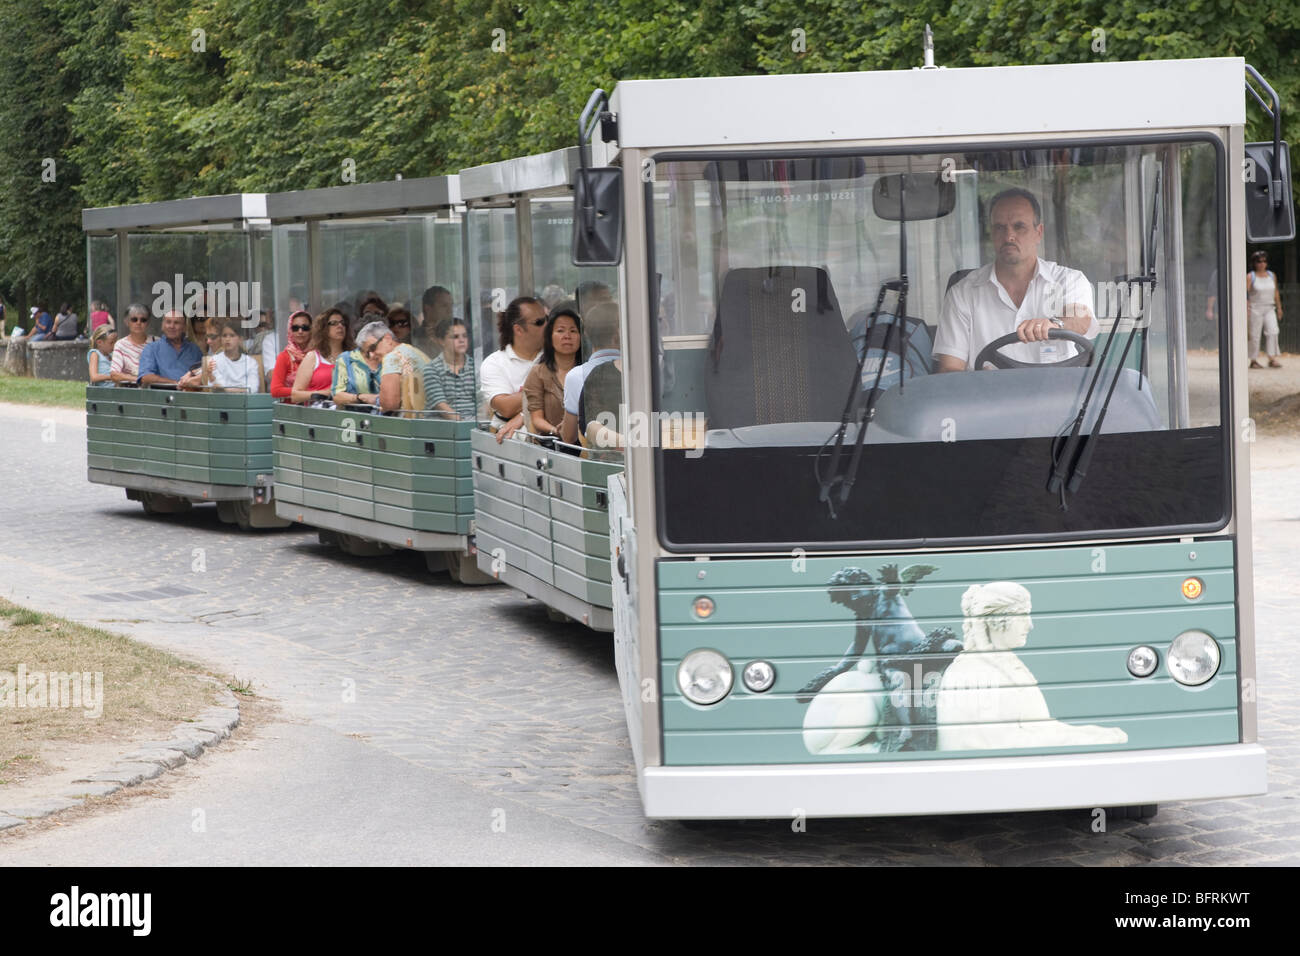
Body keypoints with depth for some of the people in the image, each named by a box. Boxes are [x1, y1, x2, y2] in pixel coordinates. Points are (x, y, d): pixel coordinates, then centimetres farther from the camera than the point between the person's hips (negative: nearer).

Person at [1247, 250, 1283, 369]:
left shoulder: (1272, 275, 11)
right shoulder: (1250, 277, -4)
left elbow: (1276, 292, 18)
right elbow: (1246, 294, -10)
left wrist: (1279, 308, 18)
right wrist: (1246, 310, -19)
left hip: (1269, 309, 4)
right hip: (1255, 309, -4)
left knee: (1272, 331, -11)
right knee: (1254, 335, -3)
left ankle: (1272, 359, -11)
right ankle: (1254, 361, 5)